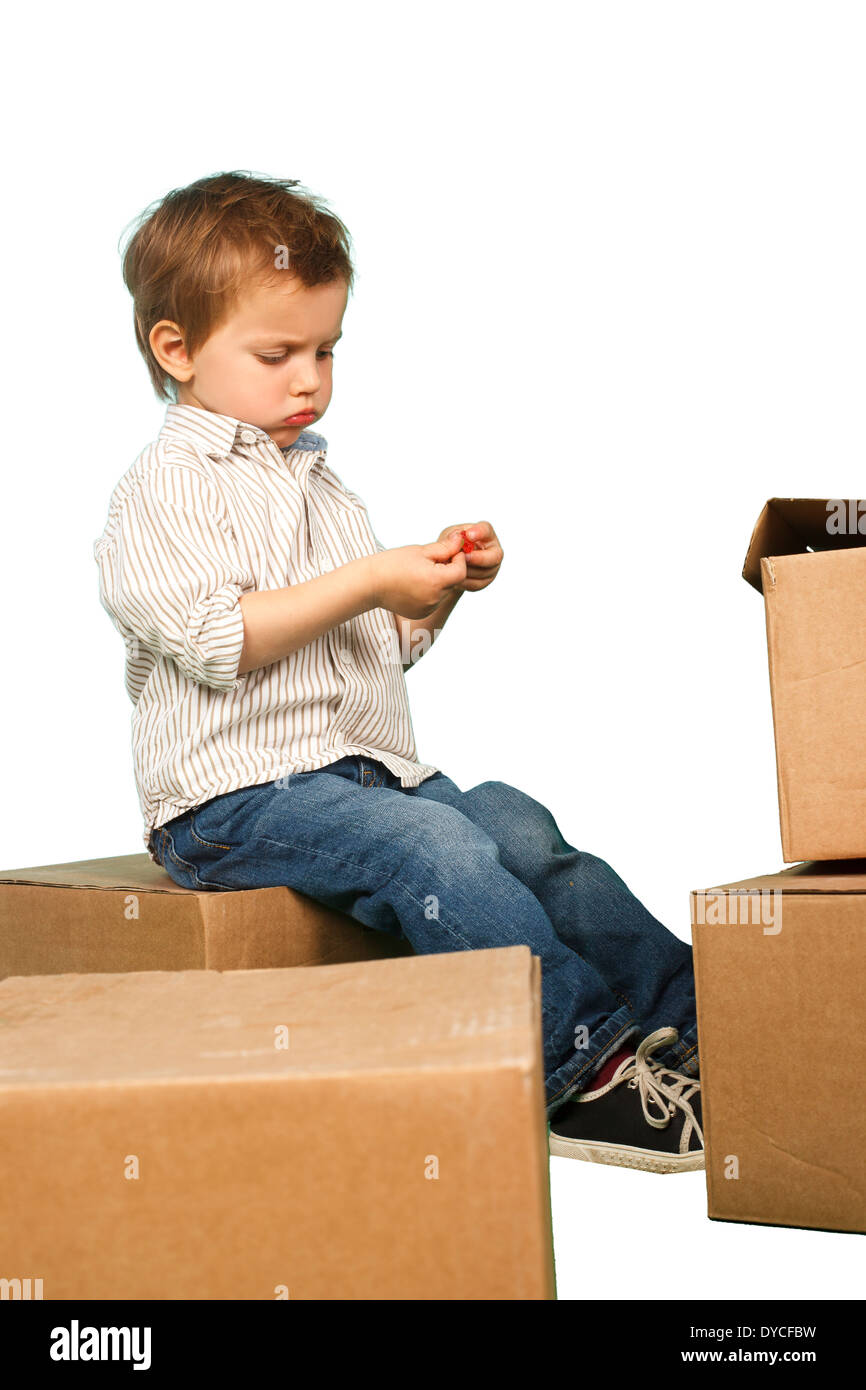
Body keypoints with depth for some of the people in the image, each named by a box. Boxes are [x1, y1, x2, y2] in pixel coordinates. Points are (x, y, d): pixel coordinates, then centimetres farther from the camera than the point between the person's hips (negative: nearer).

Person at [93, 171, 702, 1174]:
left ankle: (685, 1012, -11)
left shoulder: (316, 478, 20)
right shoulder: (164, 488, -6)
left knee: (520, 829, -11)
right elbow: (214, 641, -20)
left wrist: (438, 587, 3)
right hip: (236, 798, -8)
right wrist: (368, 583, -20)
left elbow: (387, 647, 24)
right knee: (436, 853, -28)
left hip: (366, 768, 8)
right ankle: (582, 1072, -27)